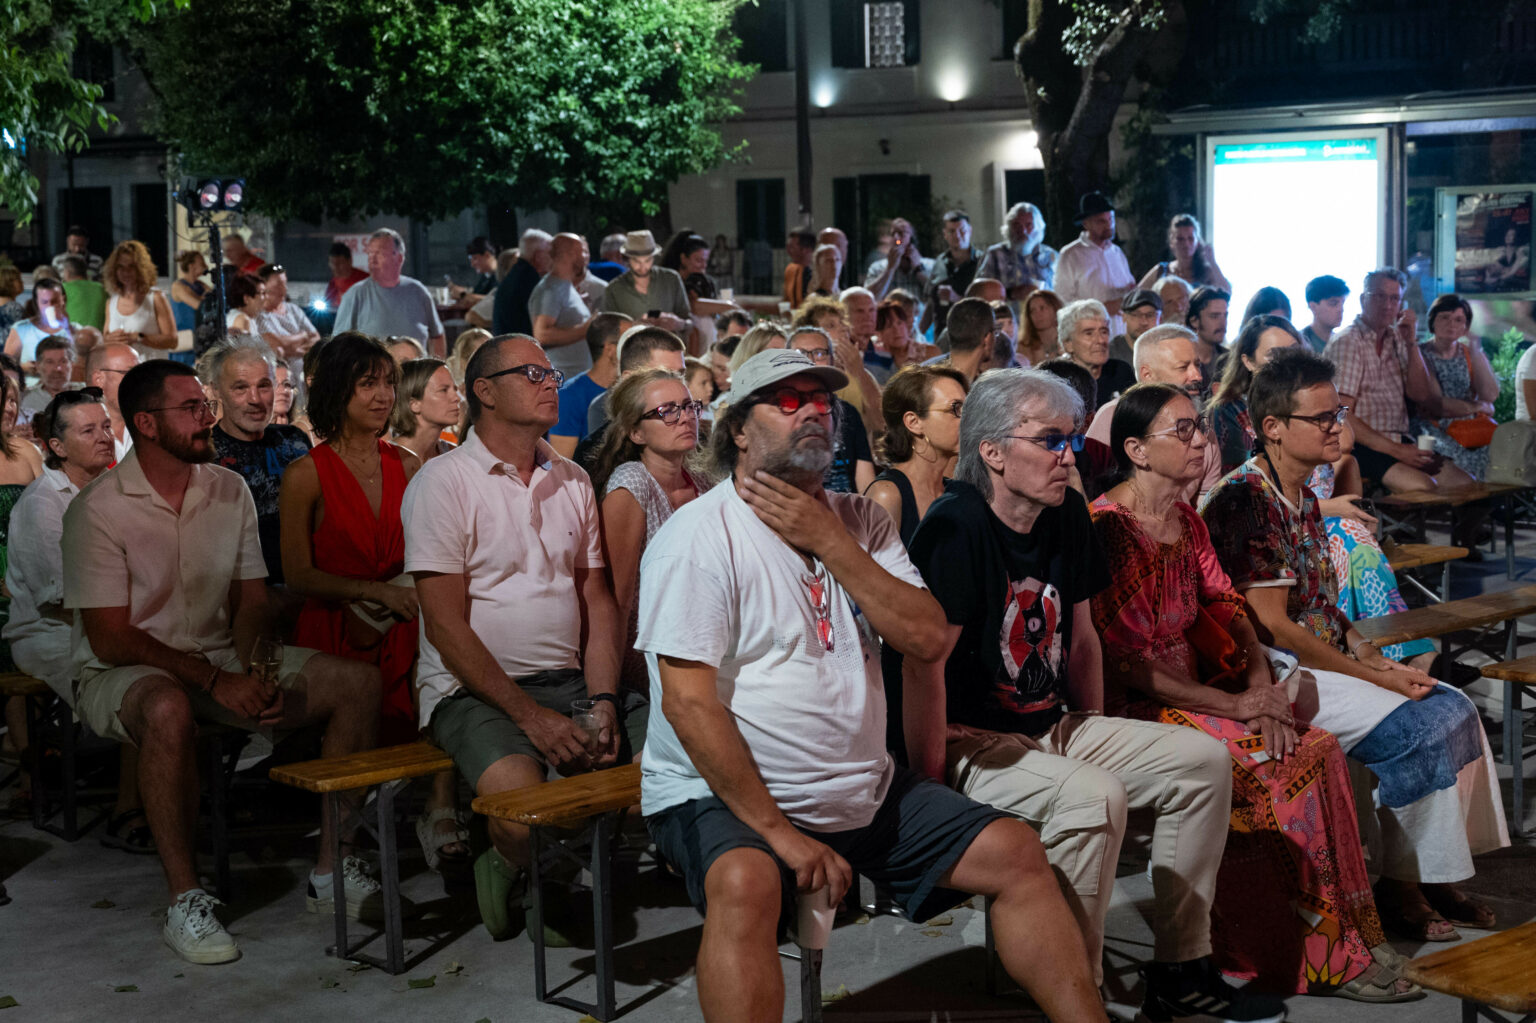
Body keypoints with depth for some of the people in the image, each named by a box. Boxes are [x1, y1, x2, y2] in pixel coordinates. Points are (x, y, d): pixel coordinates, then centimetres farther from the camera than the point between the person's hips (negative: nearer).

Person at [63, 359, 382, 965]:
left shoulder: (230, 491, 5)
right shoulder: (98, 511, -13)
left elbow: (251, 600, 7)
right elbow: (111, 640, -16)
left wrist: (255, 672, -15)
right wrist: (217, 681, -23)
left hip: (221, 660, 6)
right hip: (121, 672, -6)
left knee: (358, 683, -12)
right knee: (169, 709, -42)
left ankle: (331, 871, -6)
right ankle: (185, 900, -26)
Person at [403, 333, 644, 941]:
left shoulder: (572, 481, 15)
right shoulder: (446, 481, -4)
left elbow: (600, 604, 12)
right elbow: (446, 625, -10)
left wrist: (602, 703, -5)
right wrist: (530, 717, -16)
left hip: (571, 681, 6)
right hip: (475, 689, -6)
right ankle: (512, 870, 6)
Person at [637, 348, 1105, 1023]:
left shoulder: (858, 522, 10)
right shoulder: (699, 537, -10)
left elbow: (926, 638, -3)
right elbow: (689, 702, -17)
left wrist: (829, 542, -12)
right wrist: (778, 832, -20)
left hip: (866, 791, 6)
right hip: (724, 796, -6)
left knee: (1015, 851, -1)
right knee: (745, 883, -37)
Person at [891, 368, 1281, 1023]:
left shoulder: (1067, 515, 7)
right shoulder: (956, 527, -20)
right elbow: (923, 662, -25)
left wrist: (1096, 735, 16)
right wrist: (929, 785, -24)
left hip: (1052, 728, 9)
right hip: (968, 741, -9)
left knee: (1203, 760, 1)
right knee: (1094, 795, -33)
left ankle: (1180, 970, 9)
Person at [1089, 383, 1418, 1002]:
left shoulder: (1187, 522, 14)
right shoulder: (1106, 528, -14)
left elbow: (1227, 609, 12)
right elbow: (1120, 660, -19)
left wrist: (1261, 684, -9)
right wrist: (1231, 706, -19)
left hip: (1197, 690, 8)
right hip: (1137, 710, -8)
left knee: (1320, 750, -13)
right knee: (1285, 764, -21)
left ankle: (1346, 942, -6)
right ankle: (1325, 955, -7)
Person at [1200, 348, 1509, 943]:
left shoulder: (1304, 498, 13)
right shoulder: (1243, 501, -17)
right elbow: (1273, 627, -20)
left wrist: (1366, 651, 1)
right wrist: (1373, 678, -15)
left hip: (1328, 662, 10)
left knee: (1454, 711, -2)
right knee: (1419, 727, -20)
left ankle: (1438, 877, 5)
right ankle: (1400, 888, -5)